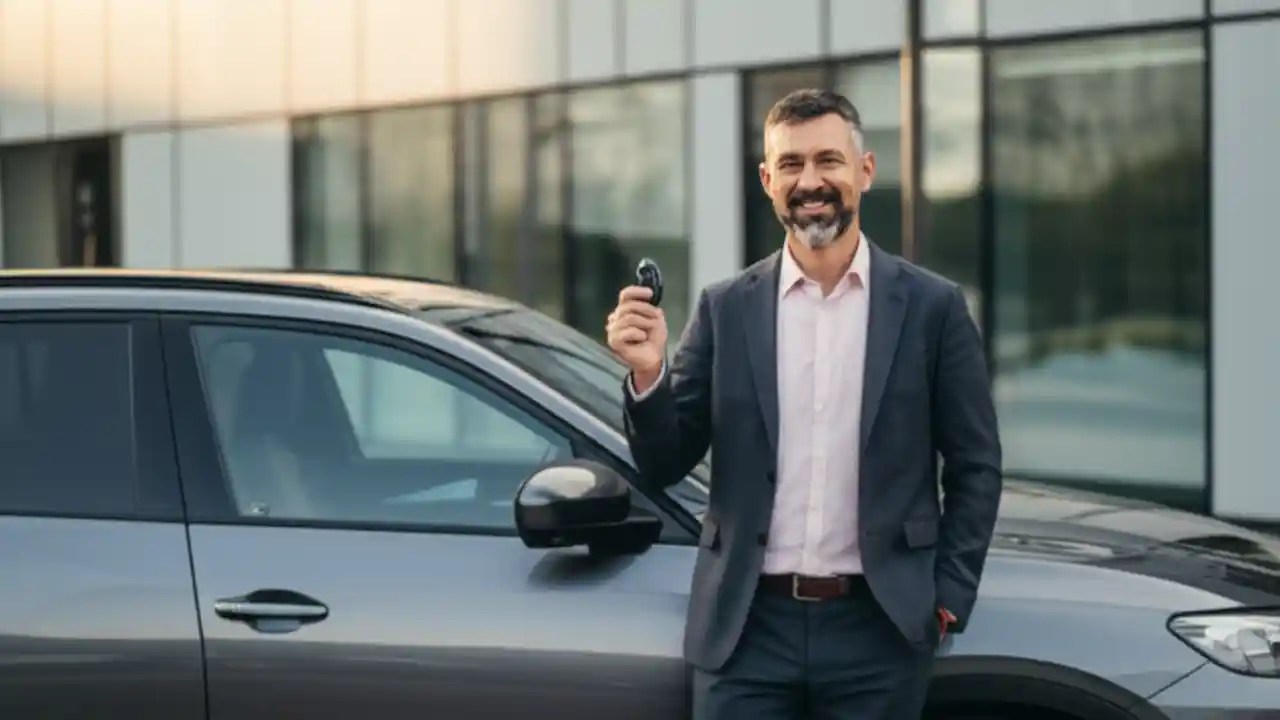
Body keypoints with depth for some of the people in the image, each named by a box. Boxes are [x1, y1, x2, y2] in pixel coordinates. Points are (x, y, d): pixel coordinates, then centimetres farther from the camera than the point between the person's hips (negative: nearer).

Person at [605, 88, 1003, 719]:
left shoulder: (931, 307, 2)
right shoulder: (725, 309, 5)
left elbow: (975, 468, 5)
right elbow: (663, 467, 4)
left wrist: (948, 597, -3)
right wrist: (647, 373, -14)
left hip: (877, 626, -1)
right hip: (747, 626, 1)